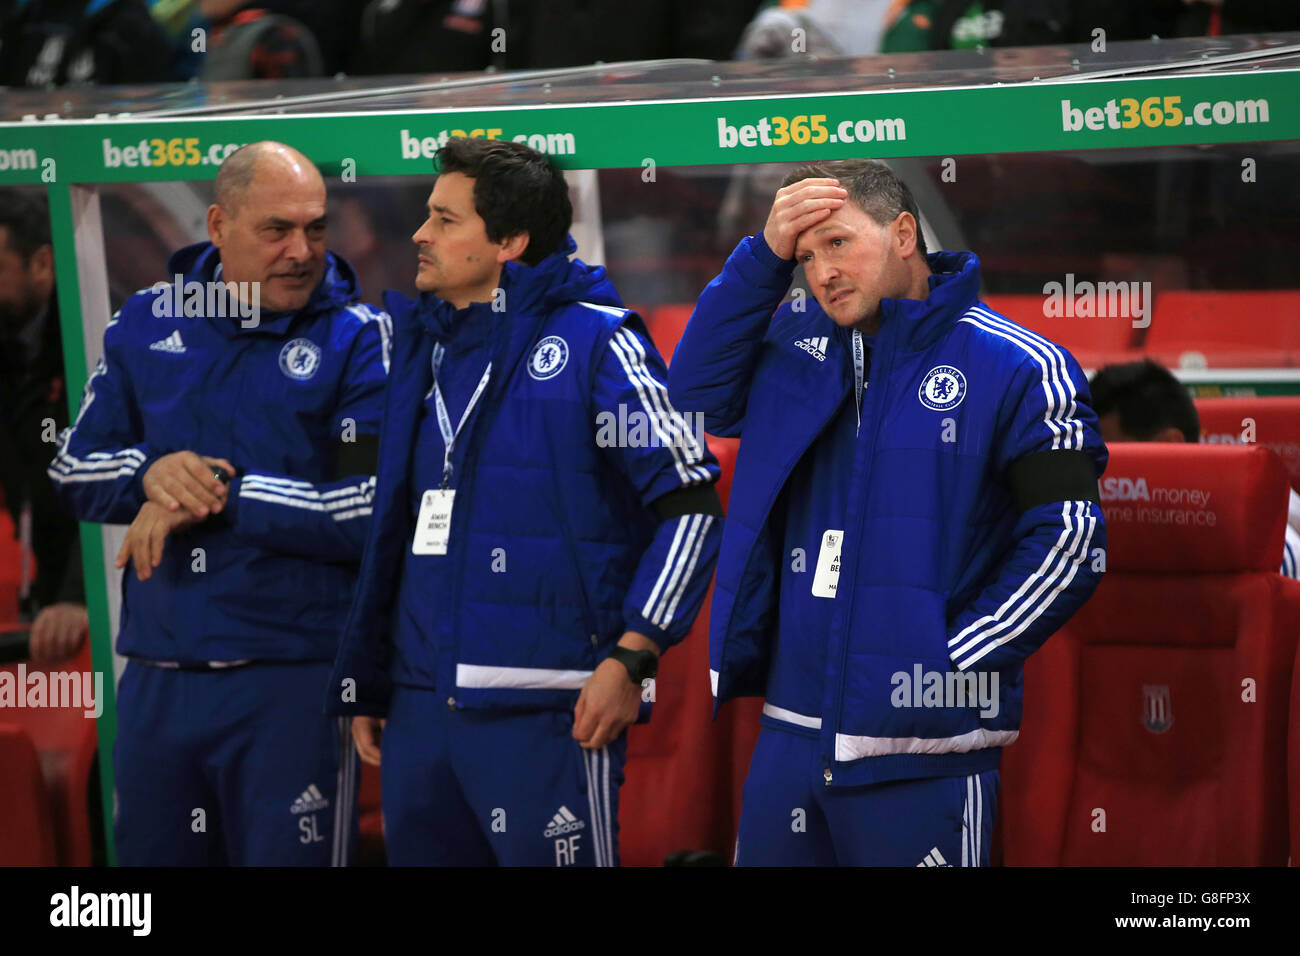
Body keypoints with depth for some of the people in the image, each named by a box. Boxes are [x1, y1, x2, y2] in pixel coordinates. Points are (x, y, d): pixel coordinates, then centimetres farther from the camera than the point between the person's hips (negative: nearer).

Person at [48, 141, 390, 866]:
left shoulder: (358, 338, -4)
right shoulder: (147, 322, 10)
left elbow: (374, 511, -13)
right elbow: (75, 470, 12)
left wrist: (218, 498, -15)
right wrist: (151, 475, -10)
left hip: (295, 685, -4)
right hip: (158, 678, 4)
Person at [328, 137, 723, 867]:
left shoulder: (592, 342, -5)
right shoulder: (421, 348, 15)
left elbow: (692, 506, -9)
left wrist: (630, 659, -14)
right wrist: (365, 689, 19)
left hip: (545, 717, -7)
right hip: (419, 713, 7)